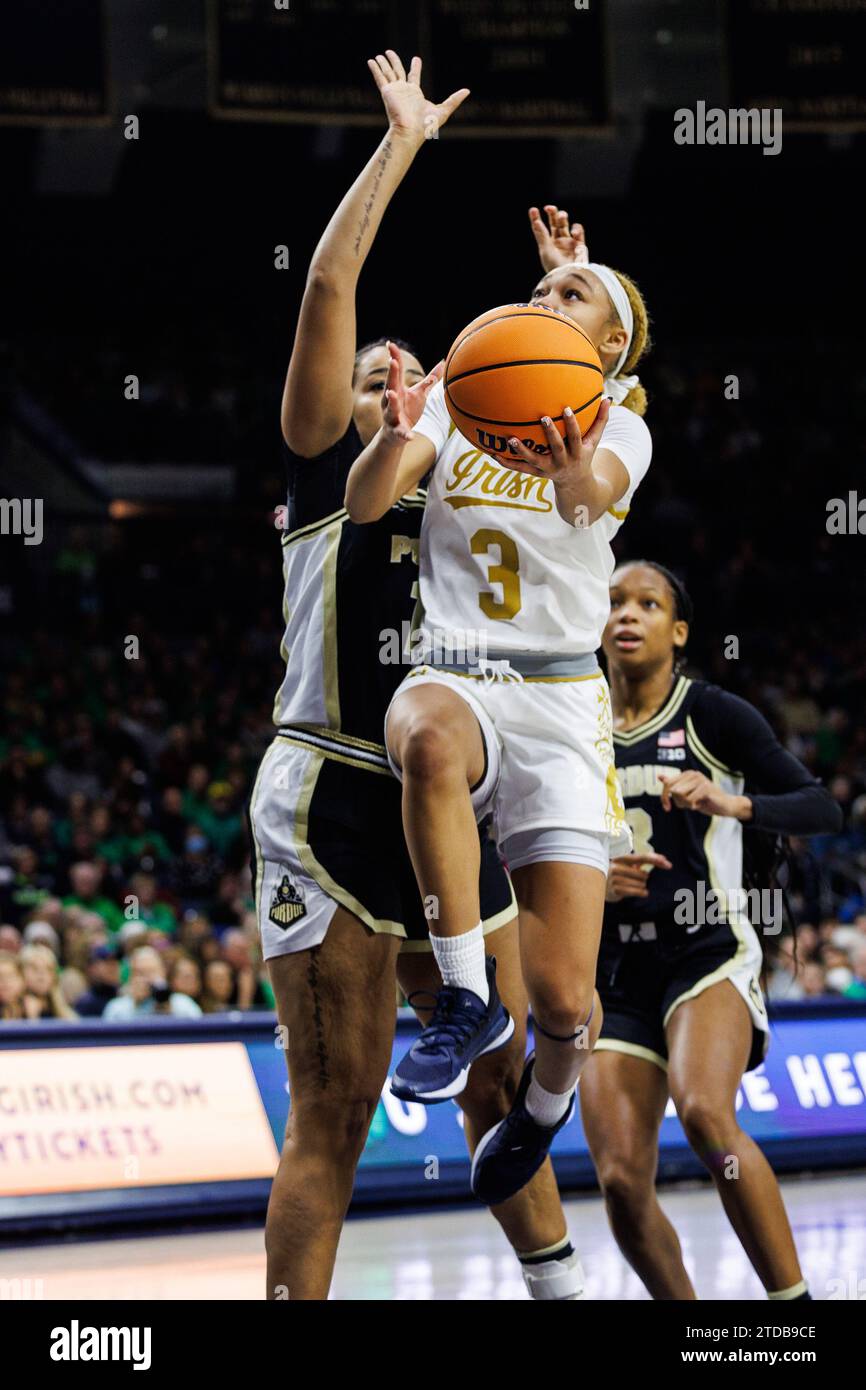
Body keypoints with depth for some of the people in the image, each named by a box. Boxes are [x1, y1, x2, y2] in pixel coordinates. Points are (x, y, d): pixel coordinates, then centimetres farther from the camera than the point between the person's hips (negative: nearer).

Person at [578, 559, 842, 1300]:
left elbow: (824, 809, -7)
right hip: (613, 974, 4)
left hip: (708, 953, -4)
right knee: (622, 1182, -8)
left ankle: (793, 1297, -25)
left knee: (705, 1112, -32)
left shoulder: (713, 715, -1)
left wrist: (732, 803, -24)